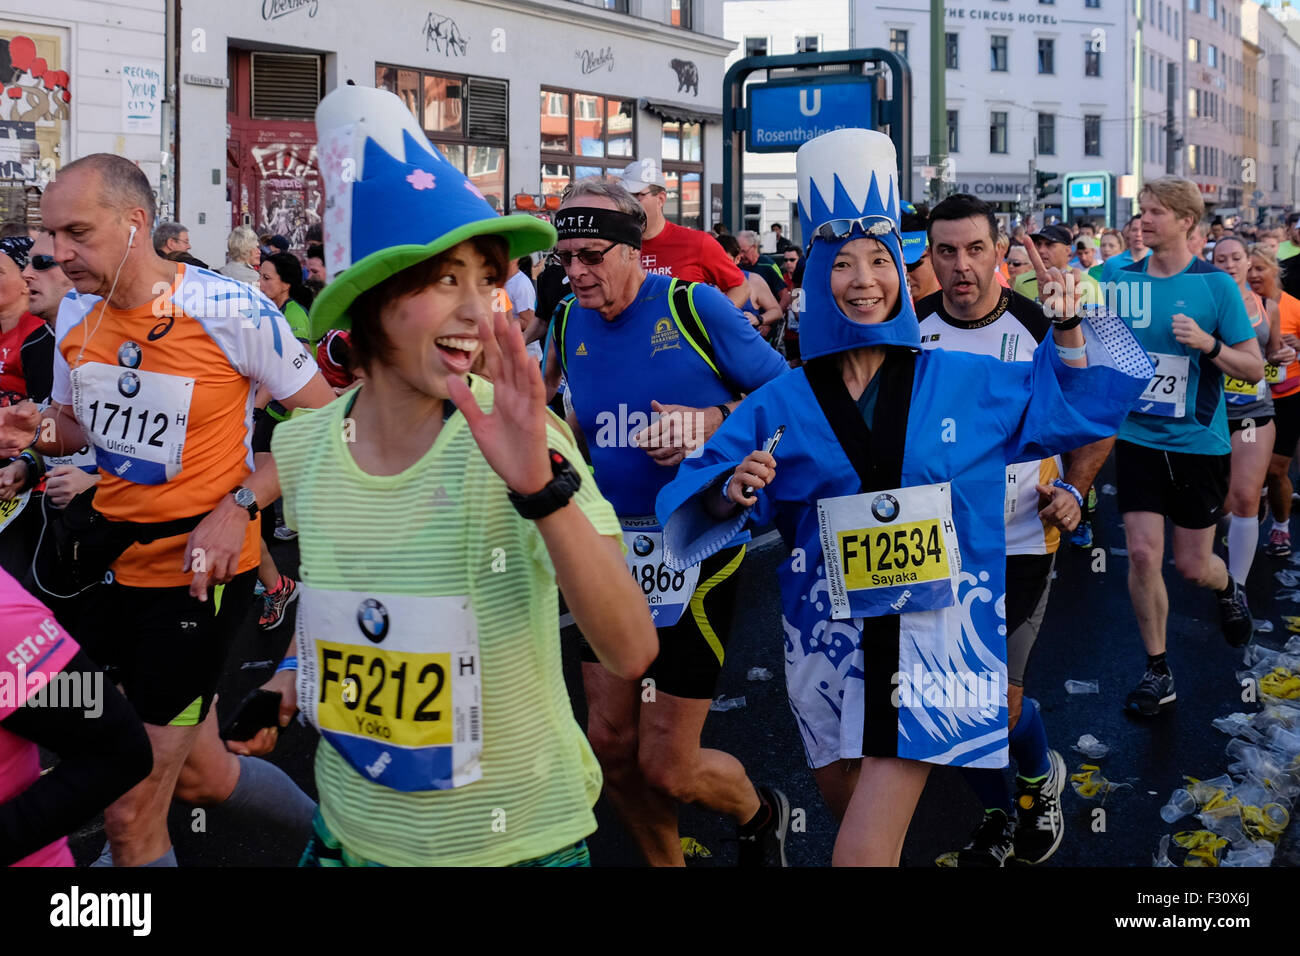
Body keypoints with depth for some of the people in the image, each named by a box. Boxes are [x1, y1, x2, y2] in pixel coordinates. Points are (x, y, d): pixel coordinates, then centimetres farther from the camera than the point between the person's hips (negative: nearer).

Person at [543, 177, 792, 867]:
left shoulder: (693, 305, -11)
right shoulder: (570, 322, 5)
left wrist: (711, 424, -21)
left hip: (694, 549, -6)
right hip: (612, 550, 6)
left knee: (666, 768, -2)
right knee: (609, 743, 8)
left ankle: (759, 817, 31)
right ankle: (665, 864, 33)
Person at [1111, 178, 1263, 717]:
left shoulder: (1216, 285, -8)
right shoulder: (1124, 279, 0)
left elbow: (1255, 369, -5)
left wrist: (1208, 344, -22)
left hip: (1199, 443, -2)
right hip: (1138, 438, 2)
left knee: (1192, 565, 6)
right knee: (1143, 555, -4)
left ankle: (1227, 588, 44)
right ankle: (1157, 671, 13)